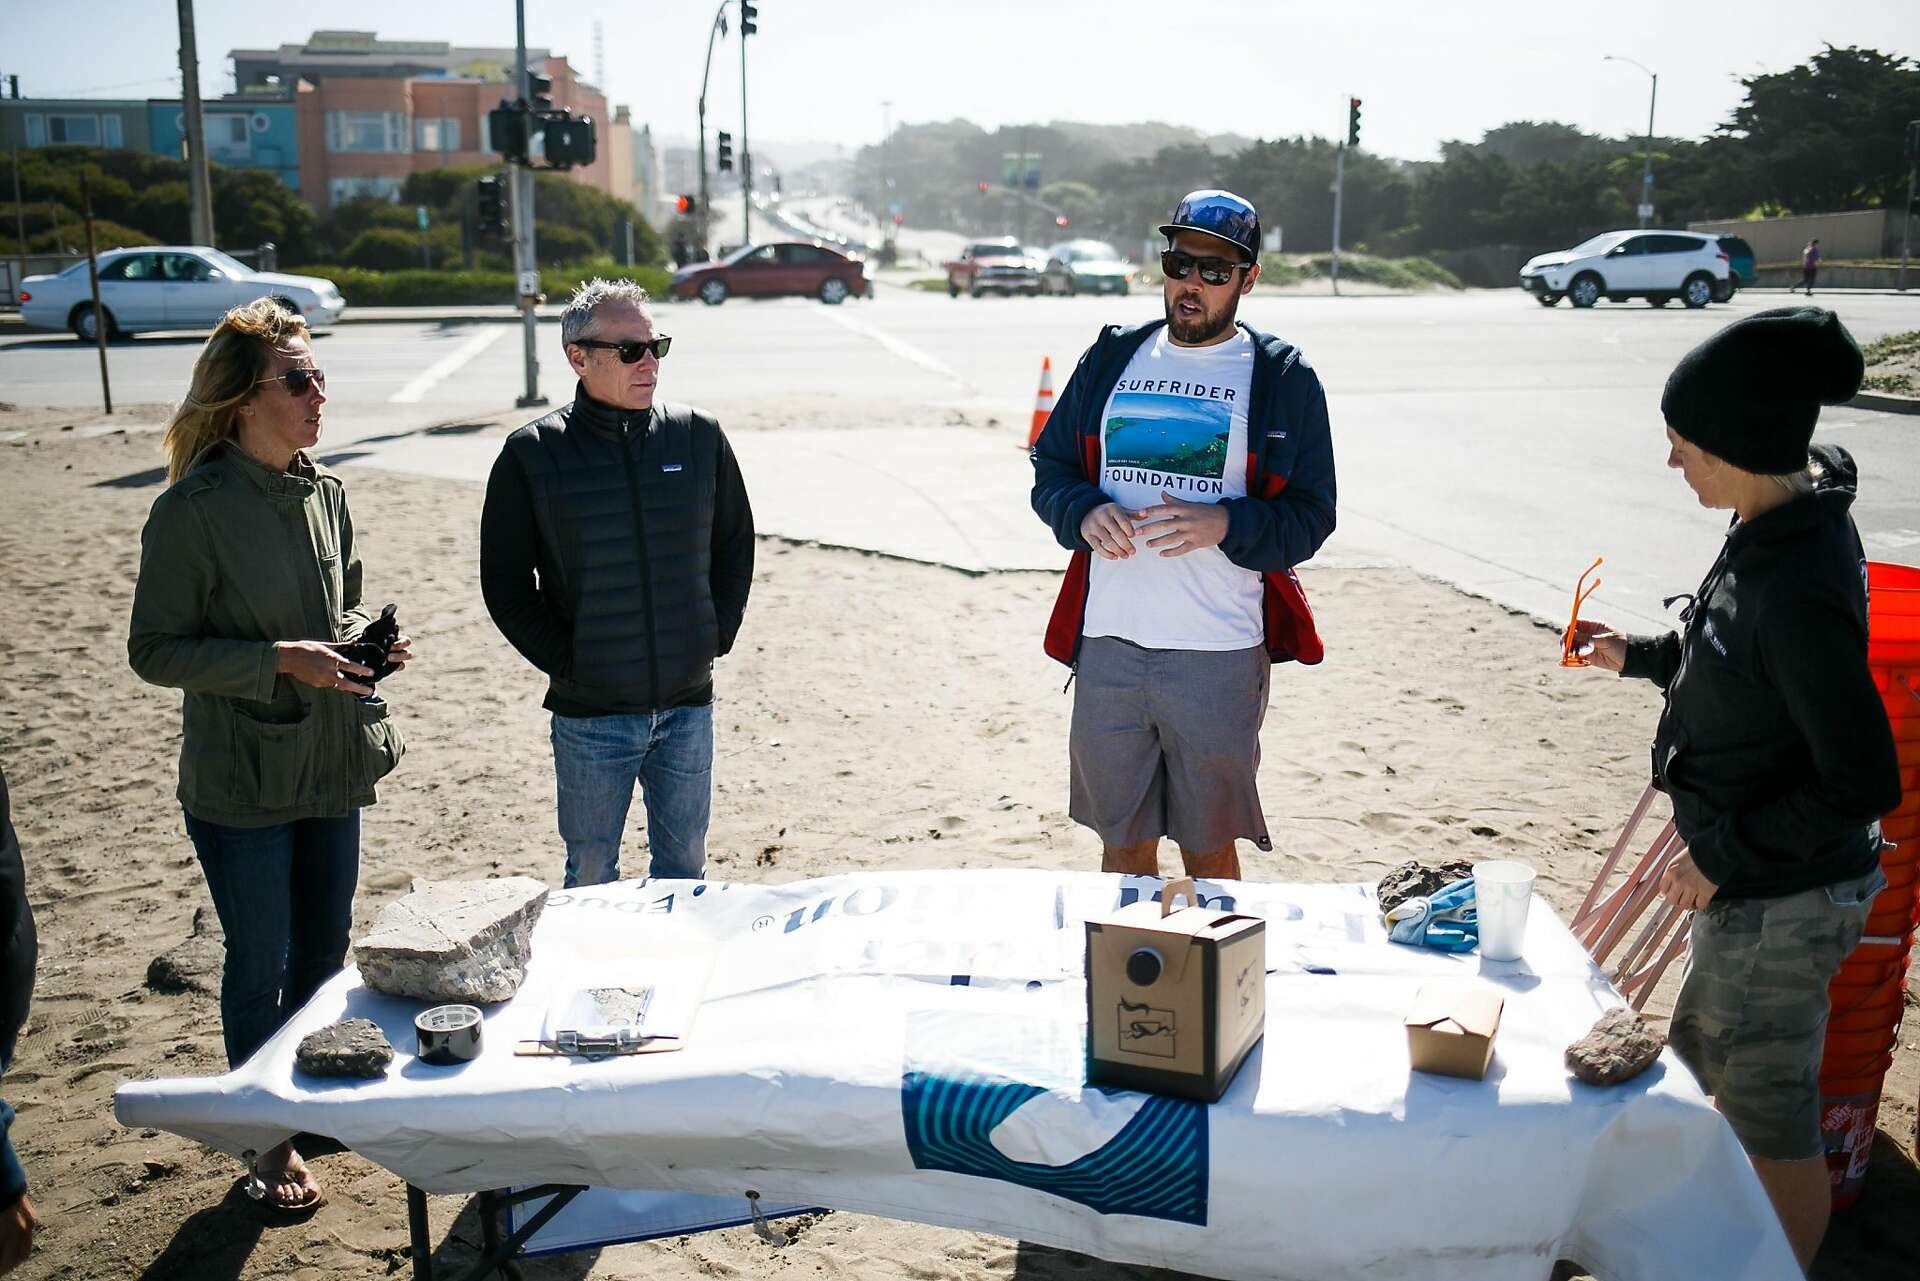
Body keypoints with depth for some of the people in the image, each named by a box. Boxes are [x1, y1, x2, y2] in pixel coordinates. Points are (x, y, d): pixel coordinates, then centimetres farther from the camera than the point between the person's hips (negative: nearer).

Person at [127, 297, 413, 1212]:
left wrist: (364, 640, -3)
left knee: (325, 948, 18)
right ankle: (270, 1139, 26)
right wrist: (281, 660, -21)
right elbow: (155, 651, -13)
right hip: (242, 777, -6)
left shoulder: (325, 492, 4)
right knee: (260, 963, 7)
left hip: (332, 760, 6)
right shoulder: (194, 510, -16)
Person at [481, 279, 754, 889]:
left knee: (684, 864, 15)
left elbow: (735, 546, 11)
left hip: (688, 702, 2)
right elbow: (506, 585, -2)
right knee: (591, 875, 10)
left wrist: (714, 638, 2)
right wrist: (569, 664, -8)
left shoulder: (699, 437, 1)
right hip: (590, 712, -2)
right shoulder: (531, 455, -6)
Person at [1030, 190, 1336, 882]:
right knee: (1122, 845, 14)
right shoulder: (1111, 357, 11)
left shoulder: (1284, 378, 2)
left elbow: (1310, 515, -1)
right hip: (1107, 643, 3)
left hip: (1220, 655, -3)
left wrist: (1225, 524, -20)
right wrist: (1084, 514, -9)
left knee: (1210, 853, 8)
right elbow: (1050, 469, 14)